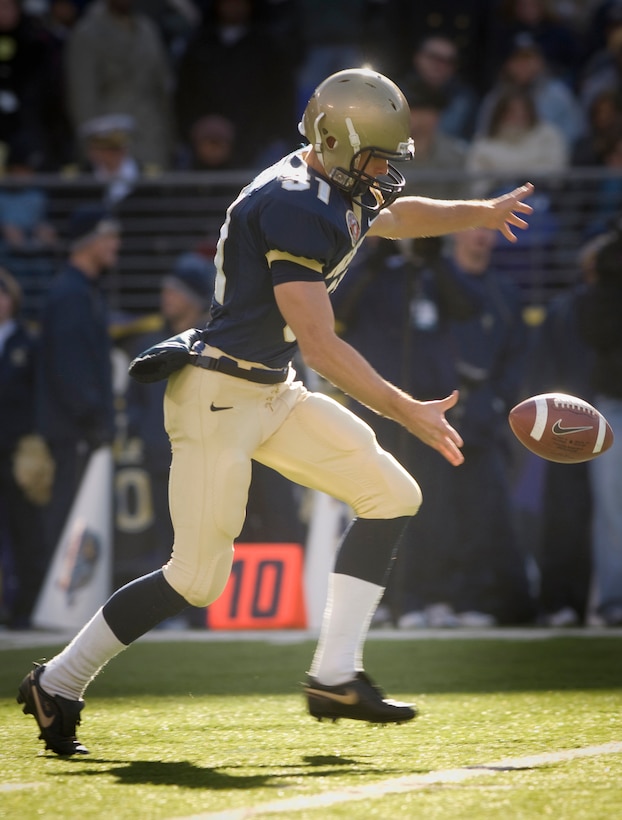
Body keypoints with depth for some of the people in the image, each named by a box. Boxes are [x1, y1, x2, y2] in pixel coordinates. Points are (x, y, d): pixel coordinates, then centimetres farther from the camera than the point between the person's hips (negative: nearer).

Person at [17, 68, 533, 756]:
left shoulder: (336, 193, 8)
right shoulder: (292, 207, -22)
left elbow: (396, 216, 35)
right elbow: (319, 344, -25)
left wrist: (481, 213, 25)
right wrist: (406, 411, -23)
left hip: (272, 393, 10)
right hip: (218, 395, -10)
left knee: (393, 495, 2)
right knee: (198, 577, -7)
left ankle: (335, 675, 2)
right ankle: (57, 684, 8)